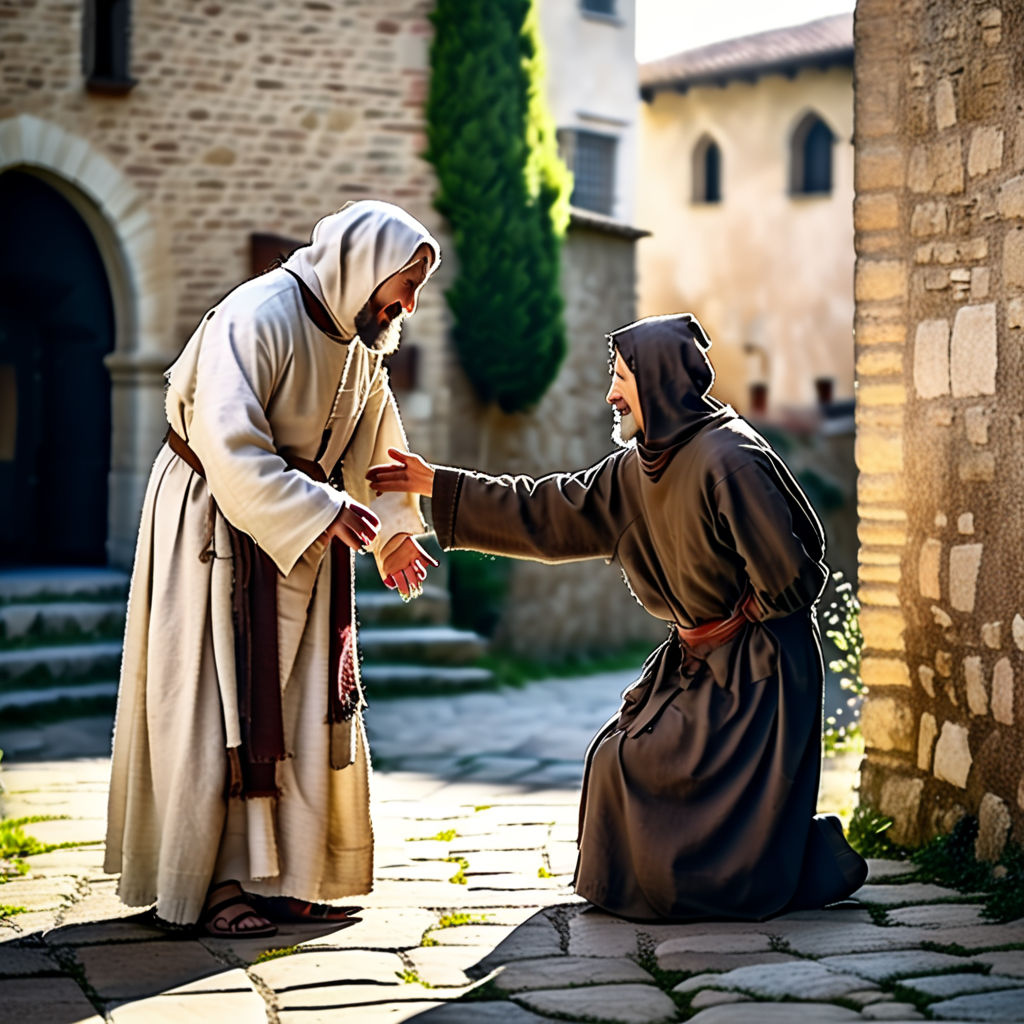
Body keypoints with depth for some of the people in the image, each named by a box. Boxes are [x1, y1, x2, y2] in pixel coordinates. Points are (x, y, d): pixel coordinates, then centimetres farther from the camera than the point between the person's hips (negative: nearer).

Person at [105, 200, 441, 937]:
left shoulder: (361, 343, 4)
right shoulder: (258, 318, -23)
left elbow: (375, 446, 16)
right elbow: (227, 444, -32)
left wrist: (393, 529, 4)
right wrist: (322, 510, -37)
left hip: (302, 536, 8)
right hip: (214, 522, -8)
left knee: (305, 705, 7)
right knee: (217, 703, -4)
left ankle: (278, 876, 14)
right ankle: (211, 884, 3)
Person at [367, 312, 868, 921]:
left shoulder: (727, 458, -22)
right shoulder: (638, 469, 6)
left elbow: (788, 571, -23)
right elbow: (551, 513, 12)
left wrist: (745, 619, -4)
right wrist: (436, 484, 12)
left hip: (756, 665, -9)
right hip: (696, 659, 9)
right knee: (624, 763, 5)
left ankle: (824, 861, 14)